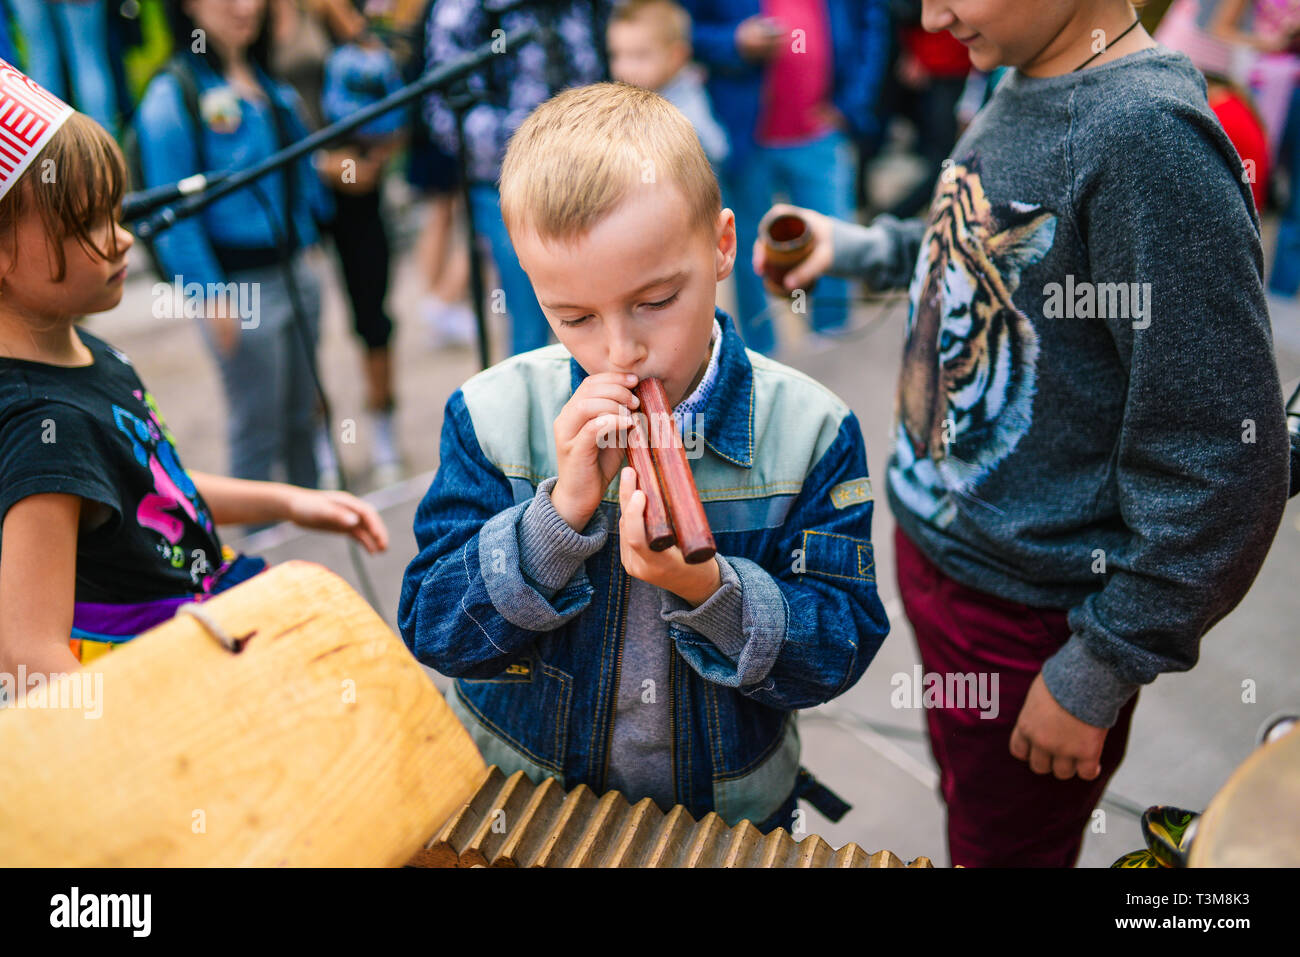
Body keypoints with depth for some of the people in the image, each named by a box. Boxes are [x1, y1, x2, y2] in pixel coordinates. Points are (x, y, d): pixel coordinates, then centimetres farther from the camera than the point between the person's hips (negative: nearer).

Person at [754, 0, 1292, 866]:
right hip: (930, 543, 8)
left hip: (1026, 618, -7)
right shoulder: (1021, 89, 0)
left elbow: (1221, 460, -25)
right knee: (960, 792, 29)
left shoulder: (1150, 132, -26)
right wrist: (860, 247, 6)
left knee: (1003, 845, 17)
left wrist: (1098, 674, -18)